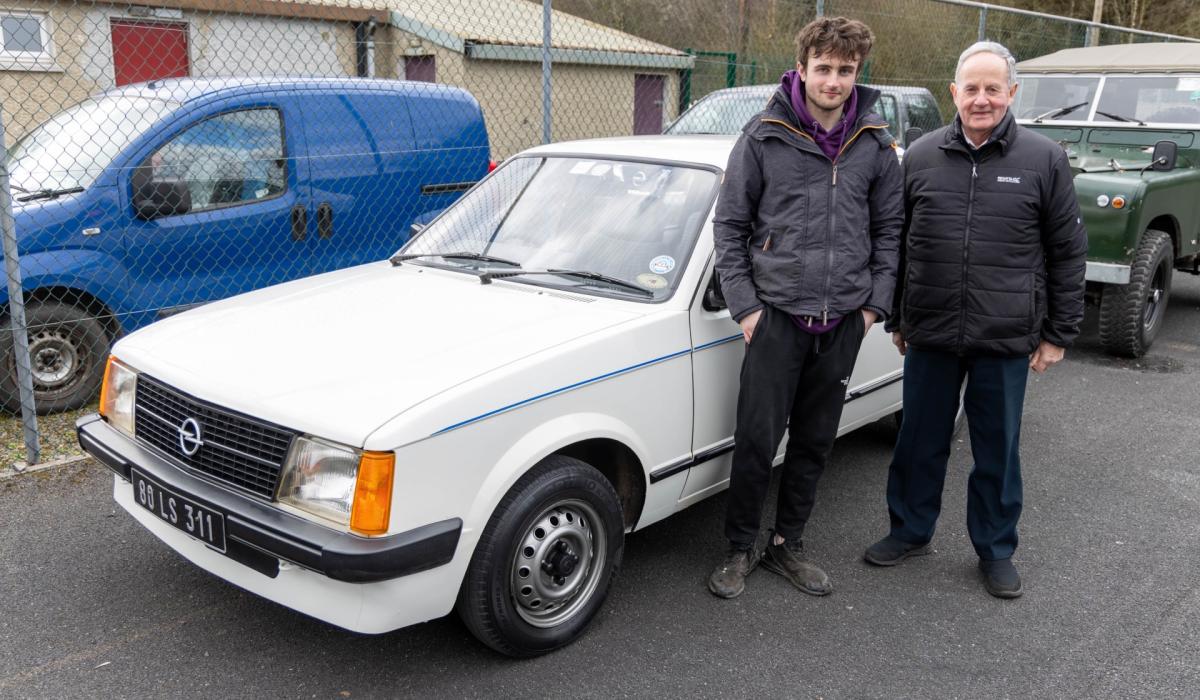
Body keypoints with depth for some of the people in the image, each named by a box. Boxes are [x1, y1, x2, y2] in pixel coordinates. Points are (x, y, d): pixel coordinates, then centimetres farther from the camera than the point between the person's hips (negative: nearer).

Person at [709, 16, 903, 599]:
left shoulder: (875, 145, 4)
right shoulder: (764, 137, -4)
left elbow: (889, 229, 11)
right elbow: (729, 224, -2)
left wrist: (875, 303, 4)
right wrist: (744, 305, -7)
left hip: (843, 321, 3)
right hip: (776, 315, -3)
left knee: (814, 442, 11)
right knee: (757, 440, -1)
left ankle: (786, 545, 27)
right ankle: (739, 550, 17)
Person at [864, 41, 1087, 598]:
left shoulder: (1044, 160, -1)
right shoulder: (921, 157, 3)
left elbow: (1068, 253, 2)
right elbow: (896, 244, 11)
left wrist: (1058, 333, 1)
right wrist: (896, 318, 11)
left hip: (1007, 340, -1)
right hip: (930, 335, 2)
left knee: (998, 450, 11)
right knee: (920, 441, 13)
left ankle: (996, 550, 27)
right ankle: (910, 531, 32)